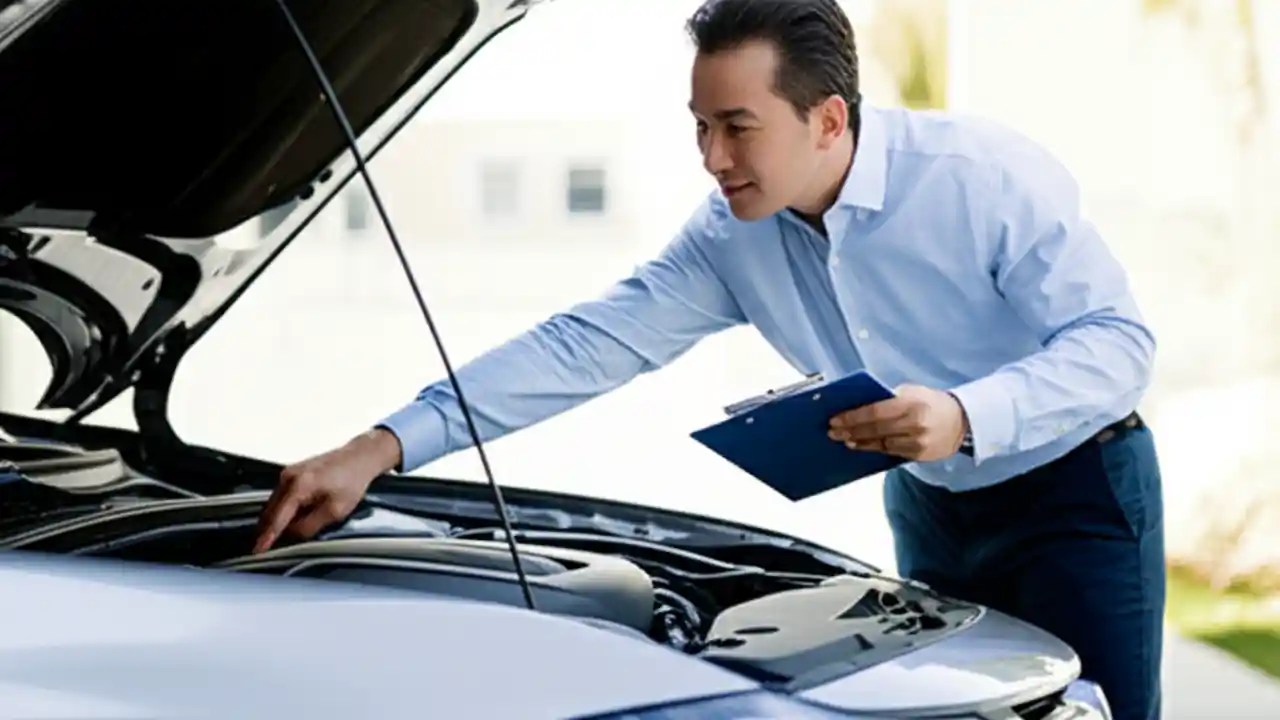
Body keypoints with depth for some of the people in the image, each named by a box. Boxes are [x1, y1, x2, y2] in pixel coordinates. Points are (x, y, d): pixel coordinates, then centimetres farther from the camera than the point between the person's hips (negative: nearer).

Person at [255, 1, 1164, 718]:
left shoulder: (986, 175, -26)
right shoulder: (734, 234, -10)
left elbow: (1118, 339, -25)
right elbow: (586, 345, -12)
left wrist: (966, 417, -43)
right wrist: (383, 447, -21)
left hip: (1076, 493, -5)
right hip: (933, 508, 5)